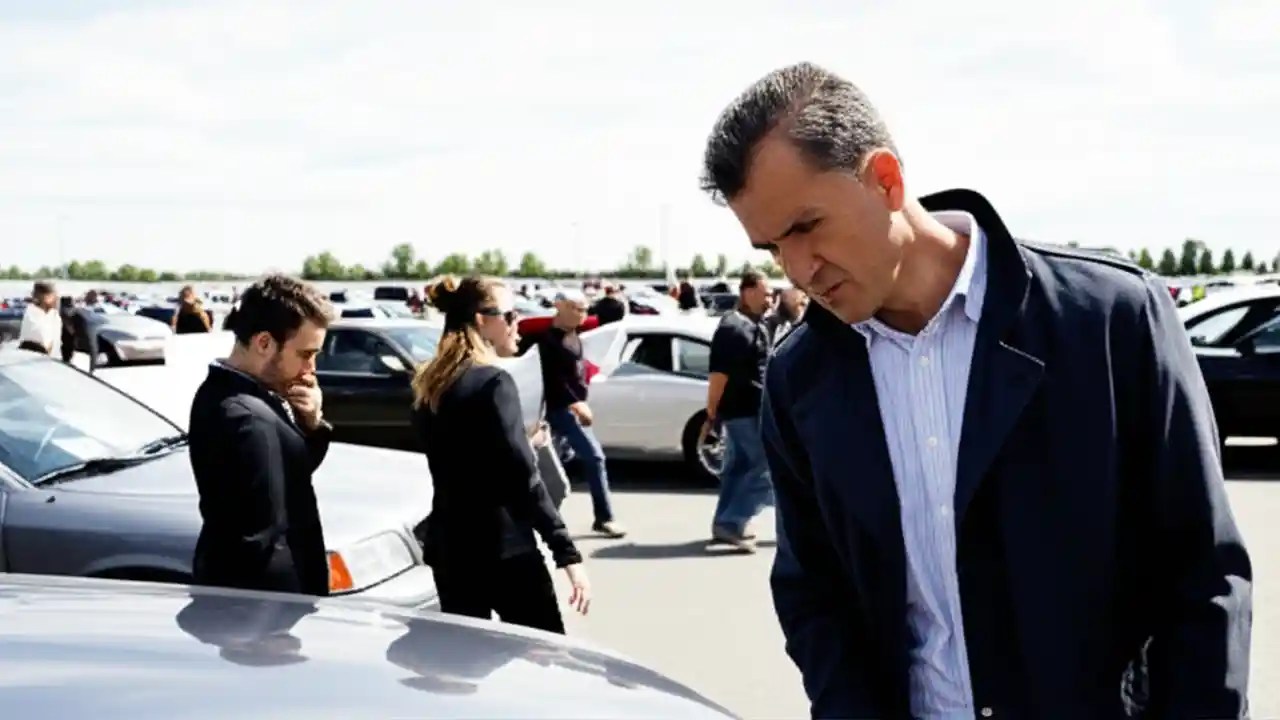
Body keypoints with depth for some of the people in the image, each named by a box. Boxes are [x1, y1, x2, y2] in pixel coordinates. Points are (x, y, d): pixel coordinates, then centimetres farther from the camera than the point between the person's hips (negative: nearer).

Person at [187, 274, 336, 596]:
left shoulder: (223, 393, 4)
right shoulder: (248, 419, -26)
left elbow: (293, 469, 13)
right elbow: (264, 543, -27)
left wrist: (311, 424, -5)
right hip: (256, 596, -10)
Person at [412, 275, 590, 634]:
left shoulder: (429, 386, 9)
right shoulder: (492, 381, -13)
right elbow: (522, 478, -18)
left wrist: (523, 444, 21)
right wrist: (568, 554, -18)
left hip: (447, 546, 8)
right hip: (501, 549, -8)